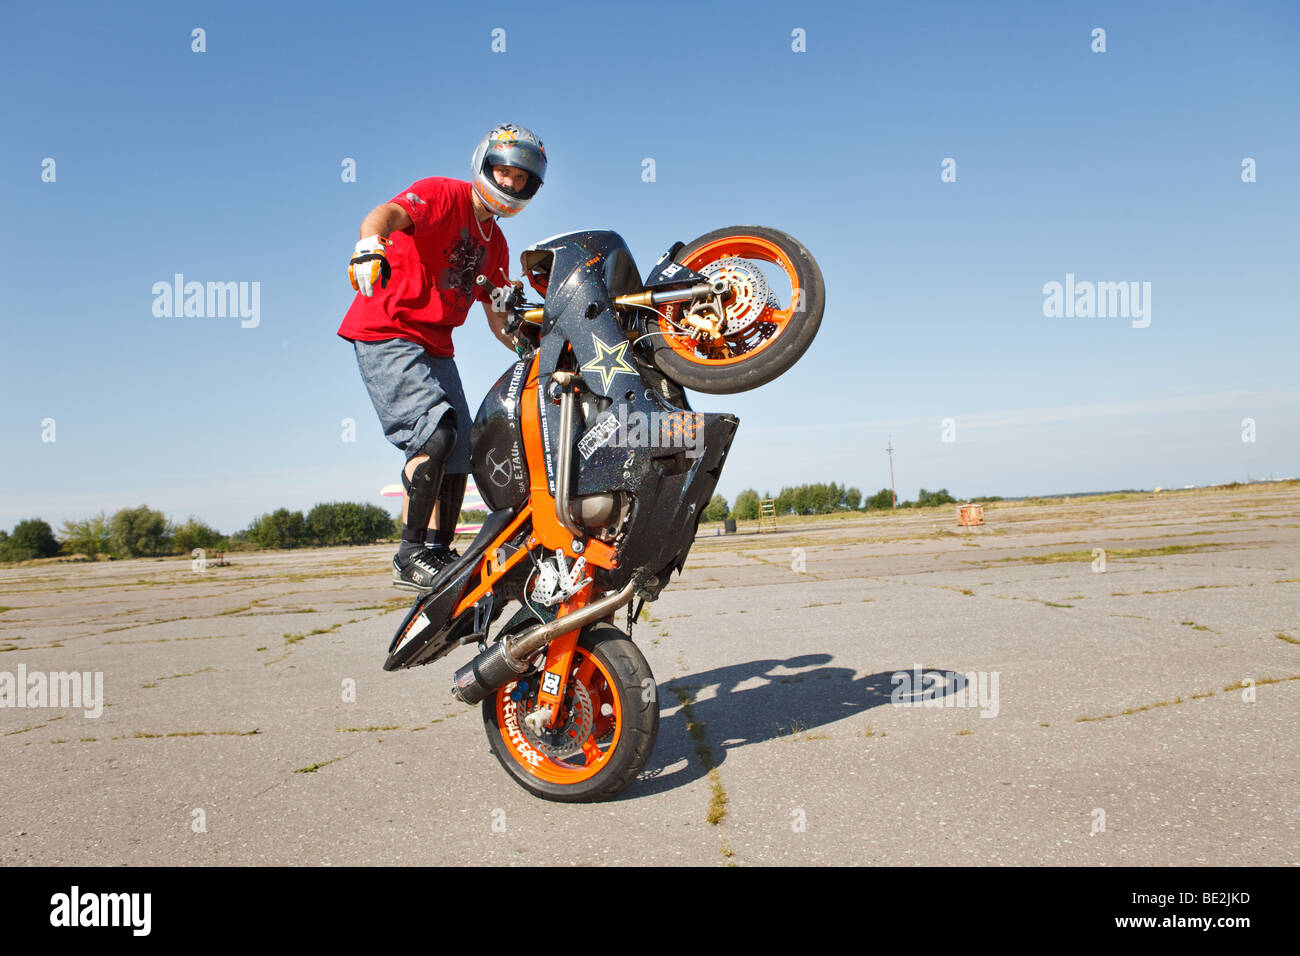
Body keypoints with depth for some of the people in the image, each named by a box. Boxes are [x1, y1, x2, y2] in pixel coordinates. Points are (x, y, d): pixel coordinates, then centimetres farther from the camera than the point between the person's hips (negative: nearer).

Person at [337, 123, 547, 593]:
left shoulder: (495, 244, 19)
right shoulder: (442, 194, -5)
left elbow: (499, 320, 19)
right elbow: (388, 213, -27)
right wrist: (370, 242, -50)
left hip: (436, 347, 9)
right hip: (385, 334, -9)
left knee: (458, 457, 7)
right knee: (435, 433, -23)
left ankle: (440, 556, 18)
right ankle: (410, 556, -15)